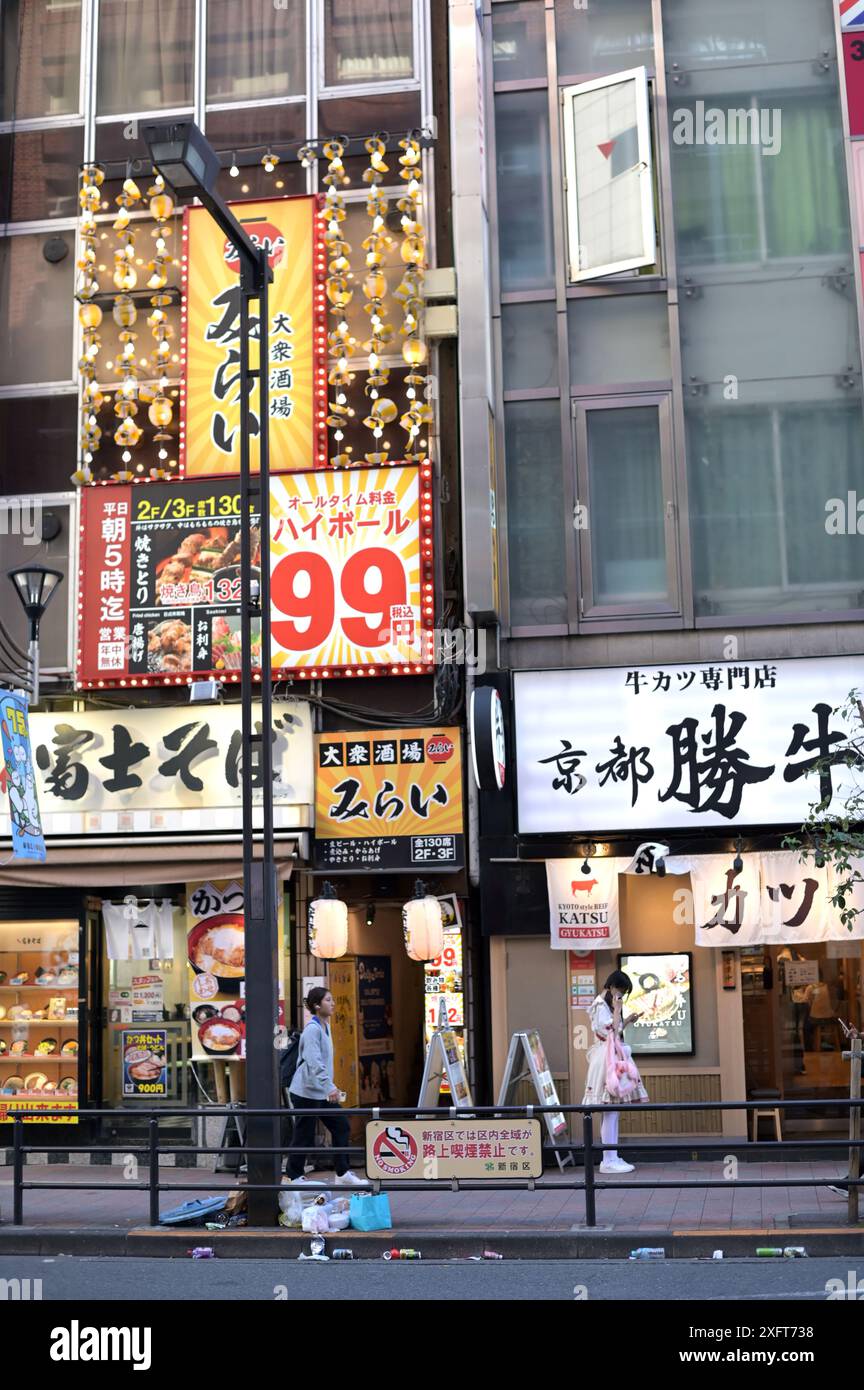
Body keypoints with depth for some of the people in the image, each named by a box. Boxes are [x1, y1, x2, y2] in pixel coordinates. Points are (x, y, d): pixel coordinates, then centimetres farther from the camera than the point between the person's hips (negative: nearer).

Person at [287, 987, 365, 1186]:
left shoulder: (325, 1026, 10)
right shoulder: (312, 1029, -19)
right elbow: (314, 1062, -29)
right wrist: (329, 1086, -35)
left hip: (322, 1092, 9)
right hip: (307, 1092, -9)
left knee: (341, 1128, 8)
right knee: (305, 1135, 1)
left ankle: (343, 1174, 15)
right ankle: (295, 1177, 14)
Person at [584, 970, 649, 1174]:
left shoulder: (606, 1005, 18)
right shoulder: (601, 1006, -13)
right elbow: (610, 1032, -20)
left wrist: (627, 1021, 16)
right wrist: (617, 1010, -16)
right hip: (607, 1060, -11)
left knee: (612, 1111, 10)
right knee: (611, 1110, -10)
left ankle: (611, 1157, 13)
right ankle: (609, 1160, -9)